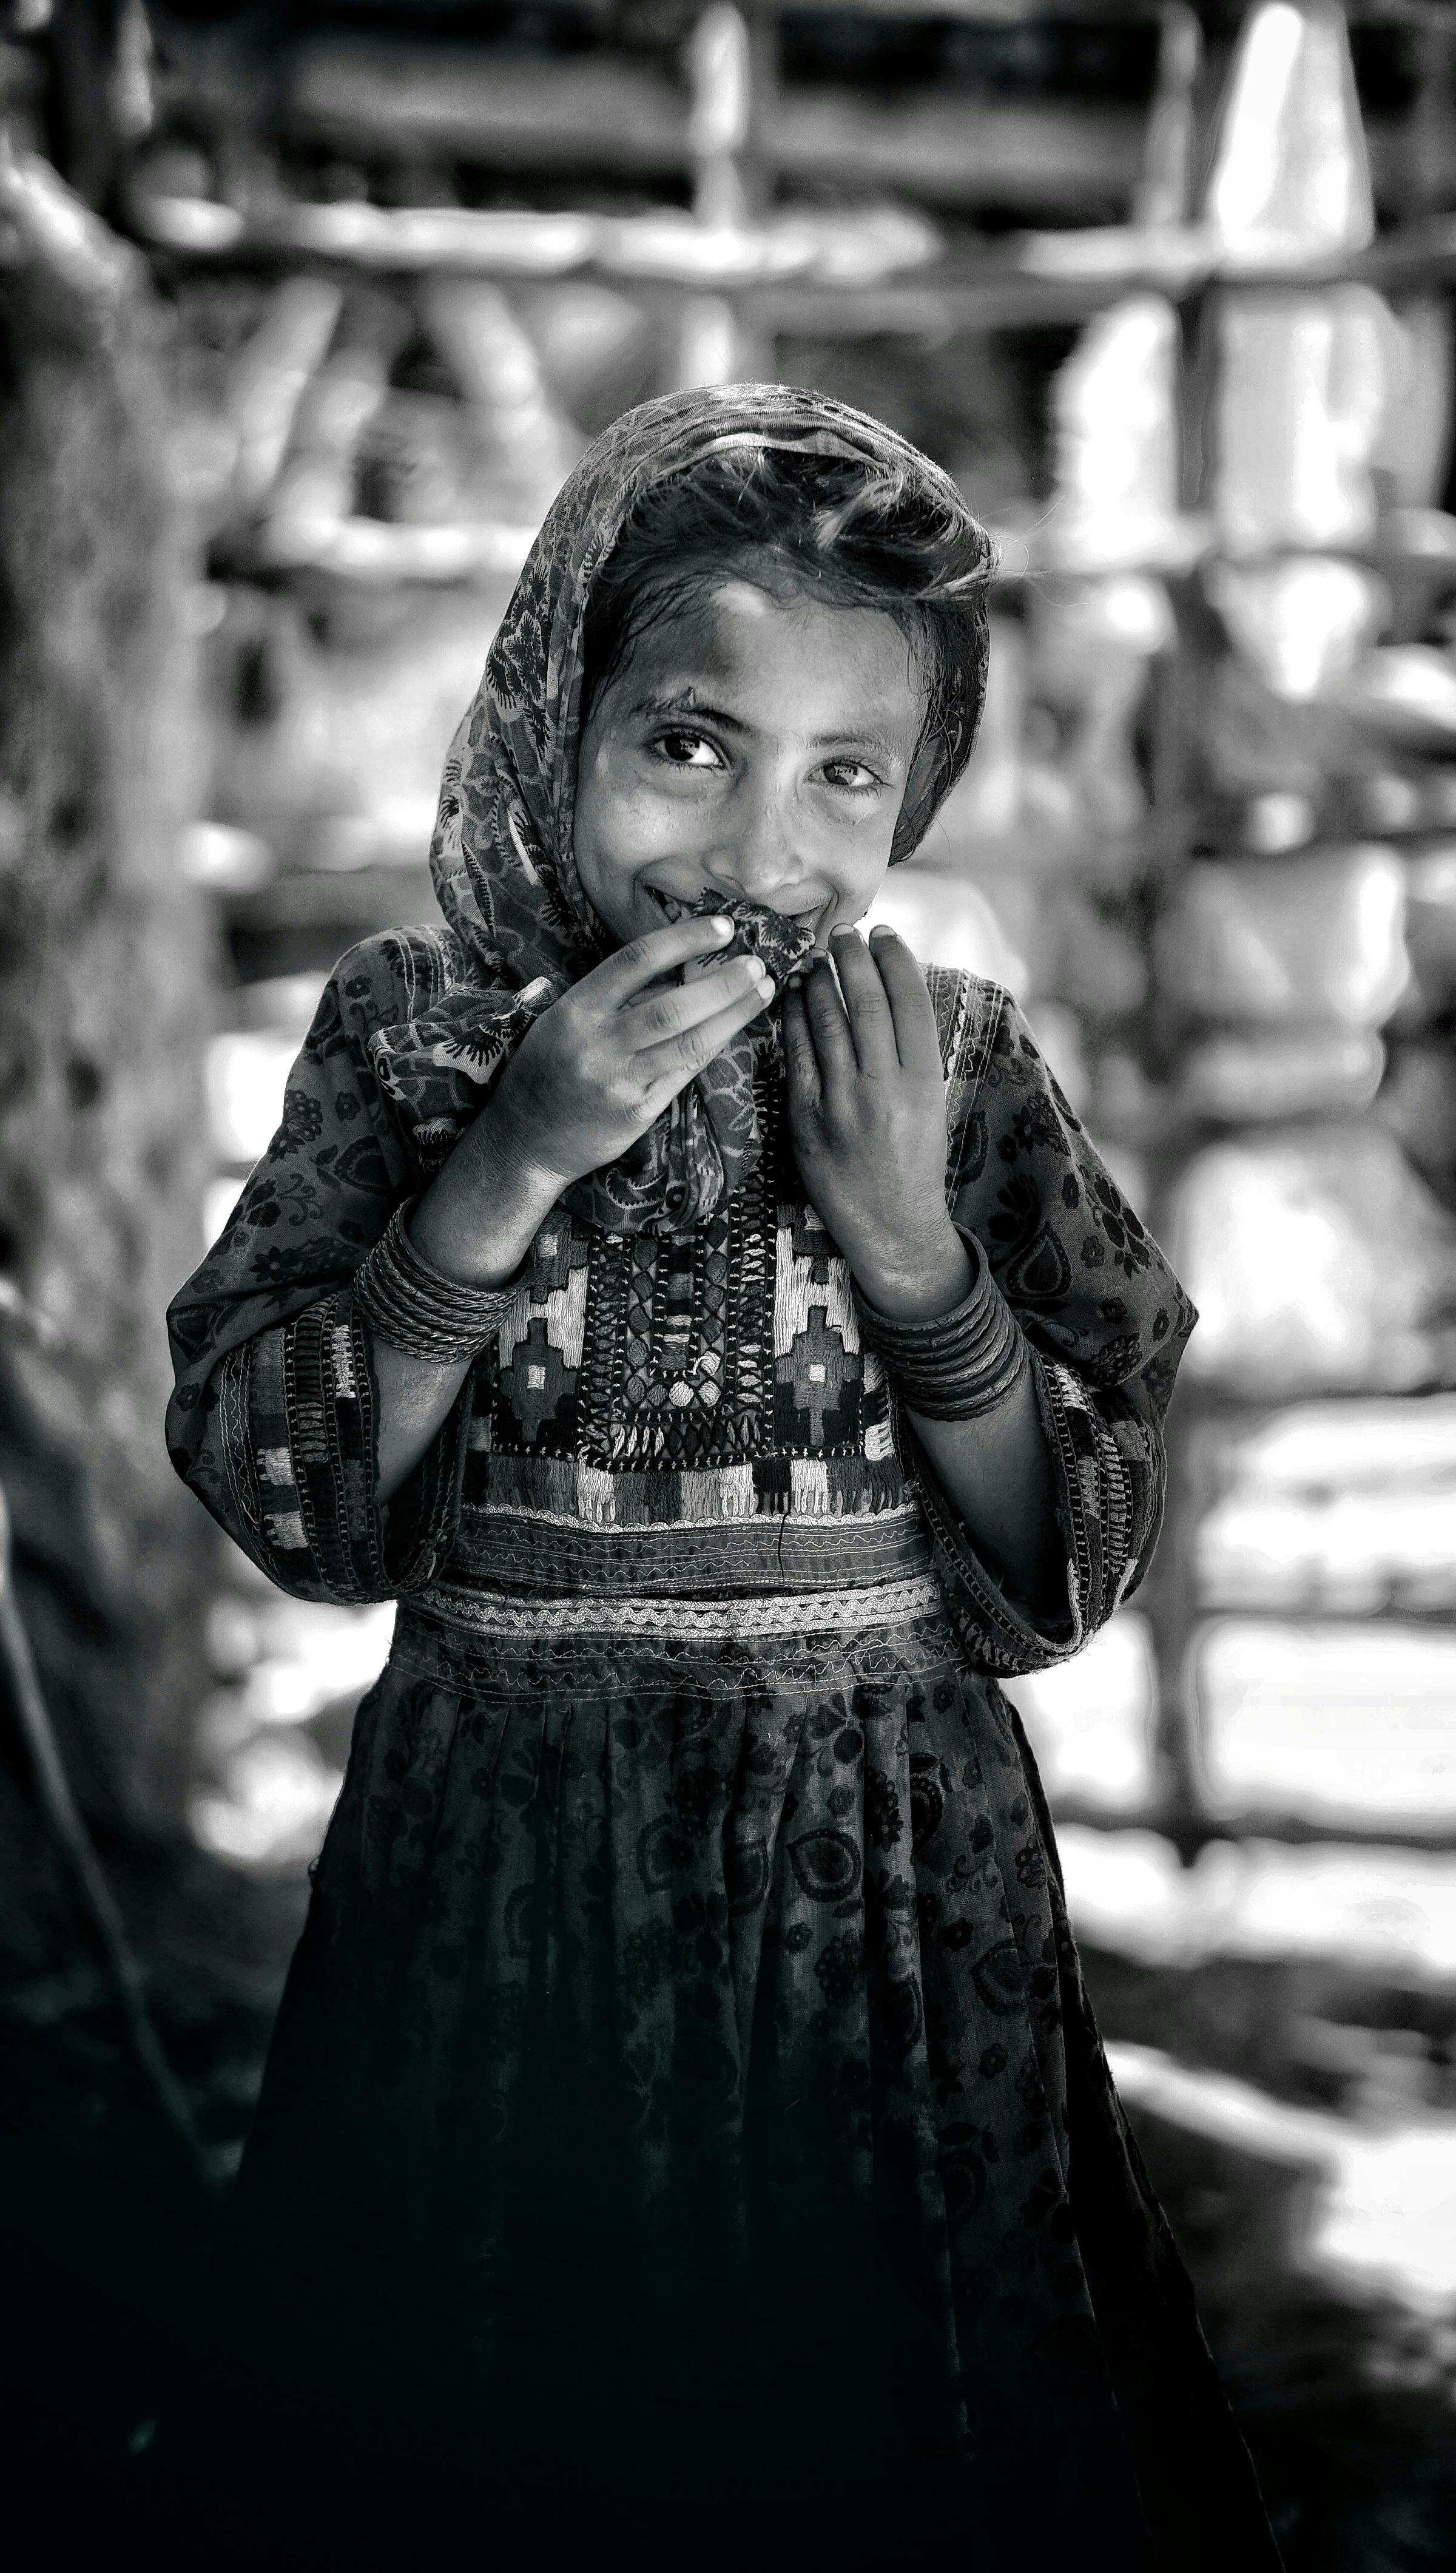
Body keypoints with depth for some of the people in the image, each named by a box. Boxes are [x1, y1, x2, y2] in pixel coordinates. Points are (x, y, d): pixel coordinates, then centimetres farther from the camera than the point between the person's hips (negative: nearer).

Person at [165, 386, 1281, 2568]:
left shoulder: (964, 1061, -4)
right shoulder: (409, 1030, -4)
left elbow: (1069, 1577, -7)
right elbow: (275, 1498, -11)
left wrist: (909, 1240, -20)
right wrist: (511, 1166, -21)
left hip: (891, 1916, 1)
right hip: (496, 1898, 0)